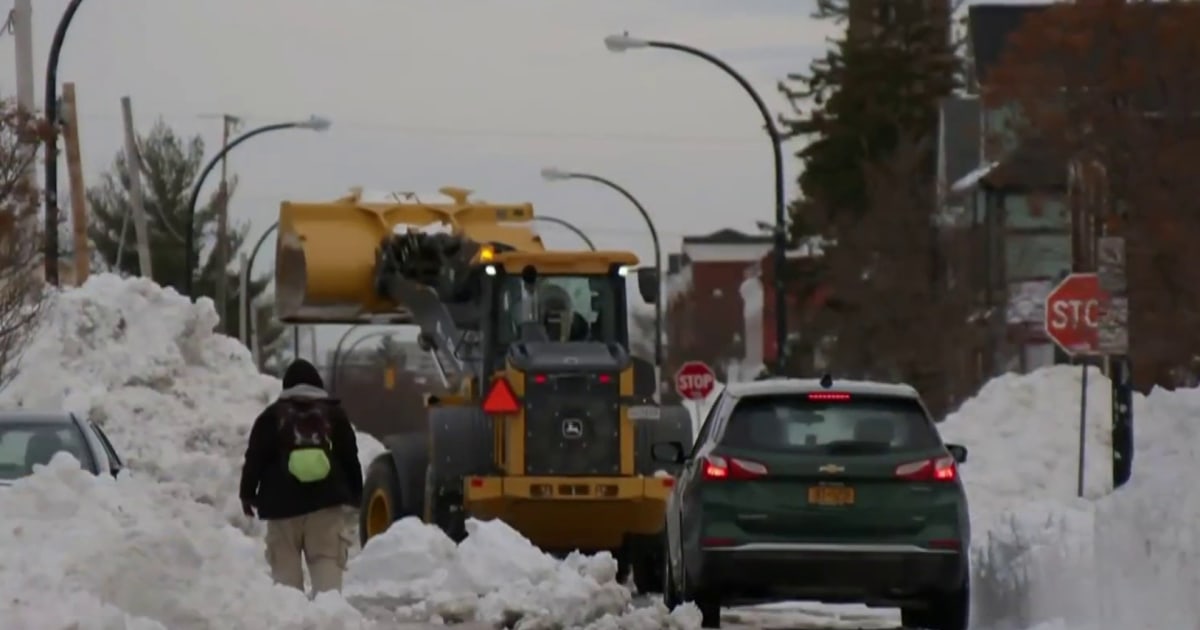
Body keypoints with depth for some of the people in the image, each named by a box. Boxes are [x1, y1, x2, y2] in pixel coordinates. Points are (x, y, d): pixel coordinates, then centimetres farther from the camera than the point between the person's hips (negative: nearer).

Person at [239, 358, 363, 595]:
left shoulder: (272, 416, 6)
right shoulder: (334, 413, 10)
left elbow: (255, 459, 3)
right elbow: (350, 457, 12)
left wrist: (248, 494, 11)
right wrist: (355, 493, 21)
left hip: (283, 503, -1)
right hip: (326, 501, 1)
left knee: (286, 566, 2)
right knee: (327, 560, -2)